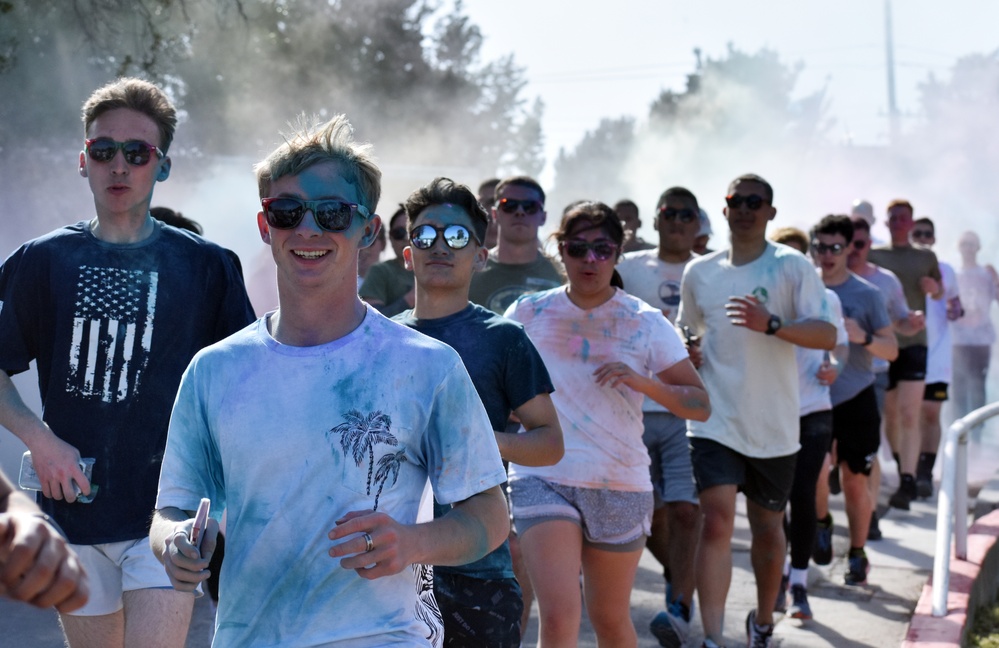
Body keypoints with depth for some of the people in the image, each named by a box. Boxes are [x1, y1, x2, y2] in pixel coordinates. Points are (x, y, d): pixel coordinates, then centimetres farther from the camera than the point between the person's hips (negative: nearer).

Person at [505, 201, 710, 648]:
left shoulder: (645, 323, 2)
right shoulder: (528, 314, 3)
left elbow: (701, 405, -2)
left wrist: (641, 381, -17)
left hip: (620, 484, 1)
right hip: (542, 478, -1)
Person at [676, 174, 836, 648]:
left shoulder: (793, 267, -4)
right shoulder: (699, 273, 6)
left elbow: (827, 335, -13)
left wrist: (771, 324, -28)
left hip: (774, 426, 0)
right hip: (714, 422, 1)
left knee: (768, 528, 14)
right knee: (716, 522, -15)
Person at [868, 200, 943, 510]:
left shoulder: (926, 258, 9)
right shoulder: (874, 255, 7)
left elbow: (940, 292, 20)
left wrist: (933, 288, -3)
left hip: (914, 342, -1)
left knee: (909, 414, -12)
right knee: (890, 414, 9)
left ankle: (908, 481, -18)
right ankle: (901, 466, 29)